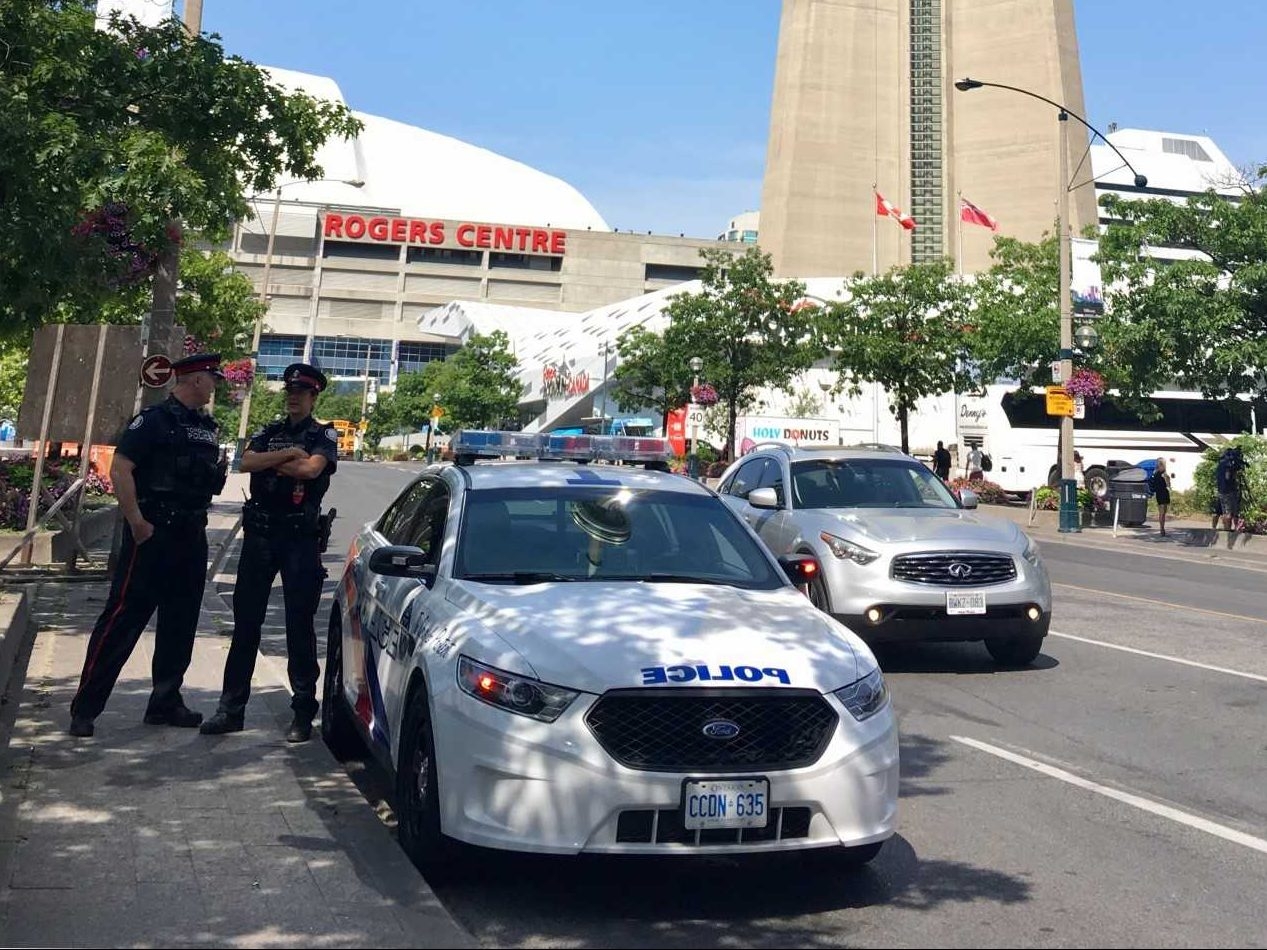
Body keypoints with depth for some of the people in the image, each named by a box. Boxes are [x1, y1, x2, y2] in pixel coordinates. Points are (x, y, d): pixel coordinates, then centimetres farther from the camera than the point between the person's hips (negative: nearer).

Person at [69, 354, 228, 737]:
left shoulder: (207, 427, 15)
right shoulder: (154, 419, -10)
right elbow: (120, 469, -17)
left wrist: (219, 474, 6)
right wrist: (137, 523, -20)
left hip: (192, 538, 8)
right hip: (154, 534, -8)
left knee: (181, 623, 12)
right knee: (123, 618, -5)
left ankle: (165, 702, 22)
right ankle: (85, 707, 2)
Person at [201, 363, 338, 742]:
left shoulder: (324, 435, 3)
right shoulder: (269, 433, 14)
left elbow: (312, 468, -17)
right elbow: (246, 462, -4)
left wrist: (271, 465, -5)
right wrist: (288, 455, -11)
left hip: (300, 536, -4)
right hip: (259, 533, 4)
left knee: (300, 626, 1)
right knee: (245, 622, 6)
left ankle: (304, 713, 8)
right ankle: (231, 709, 12)